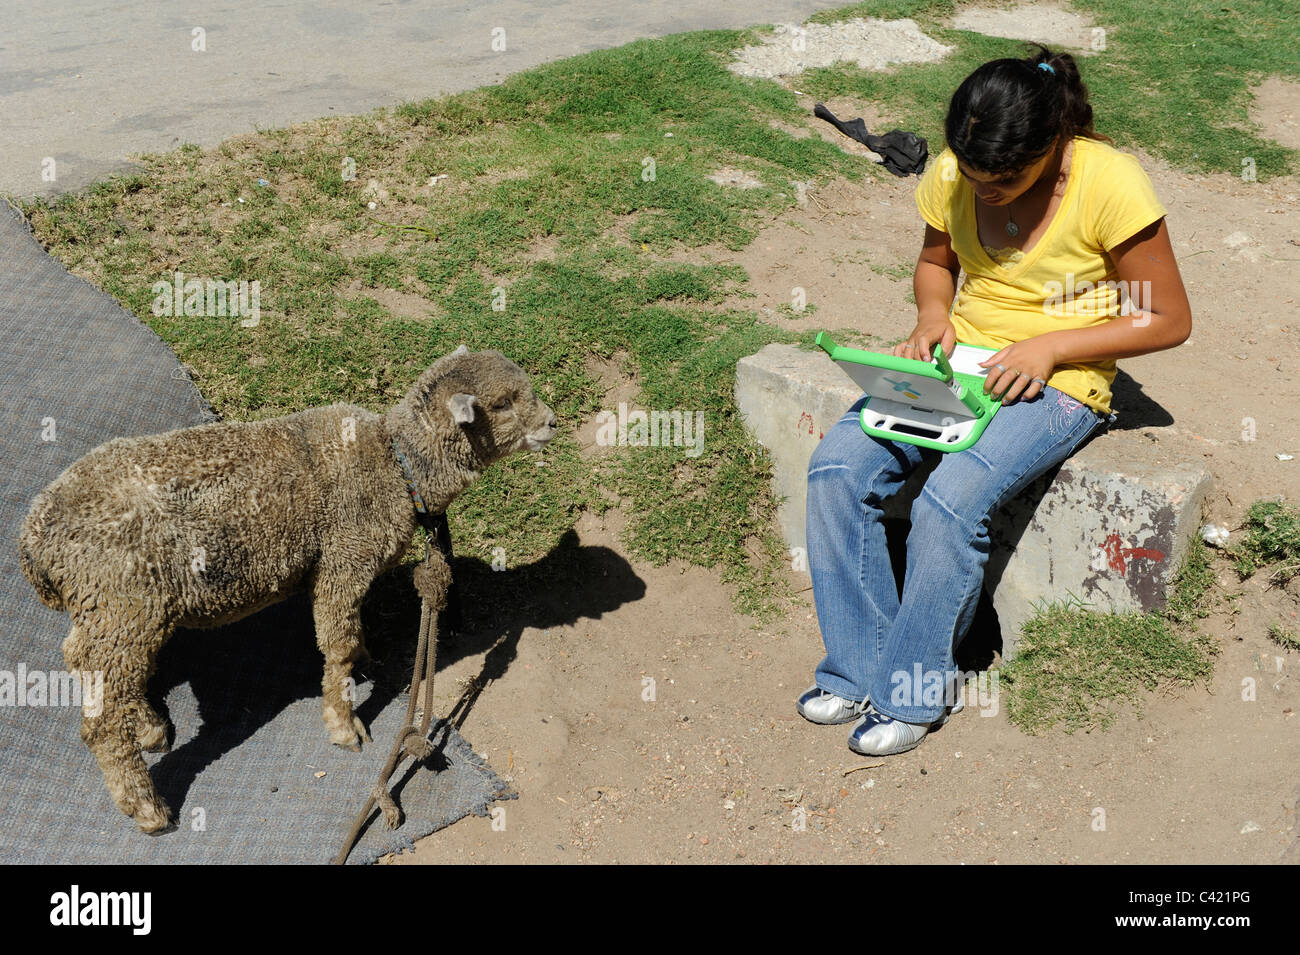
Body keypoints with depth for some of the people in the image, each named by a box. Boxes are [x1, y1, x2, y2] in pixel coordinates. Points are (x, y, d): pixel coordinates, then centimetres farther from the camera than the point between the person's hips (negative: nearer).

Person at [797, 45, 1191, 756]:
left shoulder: (1110, 184, -17)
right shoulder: (952, 174, -4)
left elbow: (1169, 320, -9)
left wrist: (1049, 346, -18)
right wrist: (932, 316, -5)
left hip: (1061, 385, -5)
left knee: (950, 501, -30)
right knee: (837, 465, -18)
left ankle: (913, 692, -8)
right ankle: (856, 670, -6)